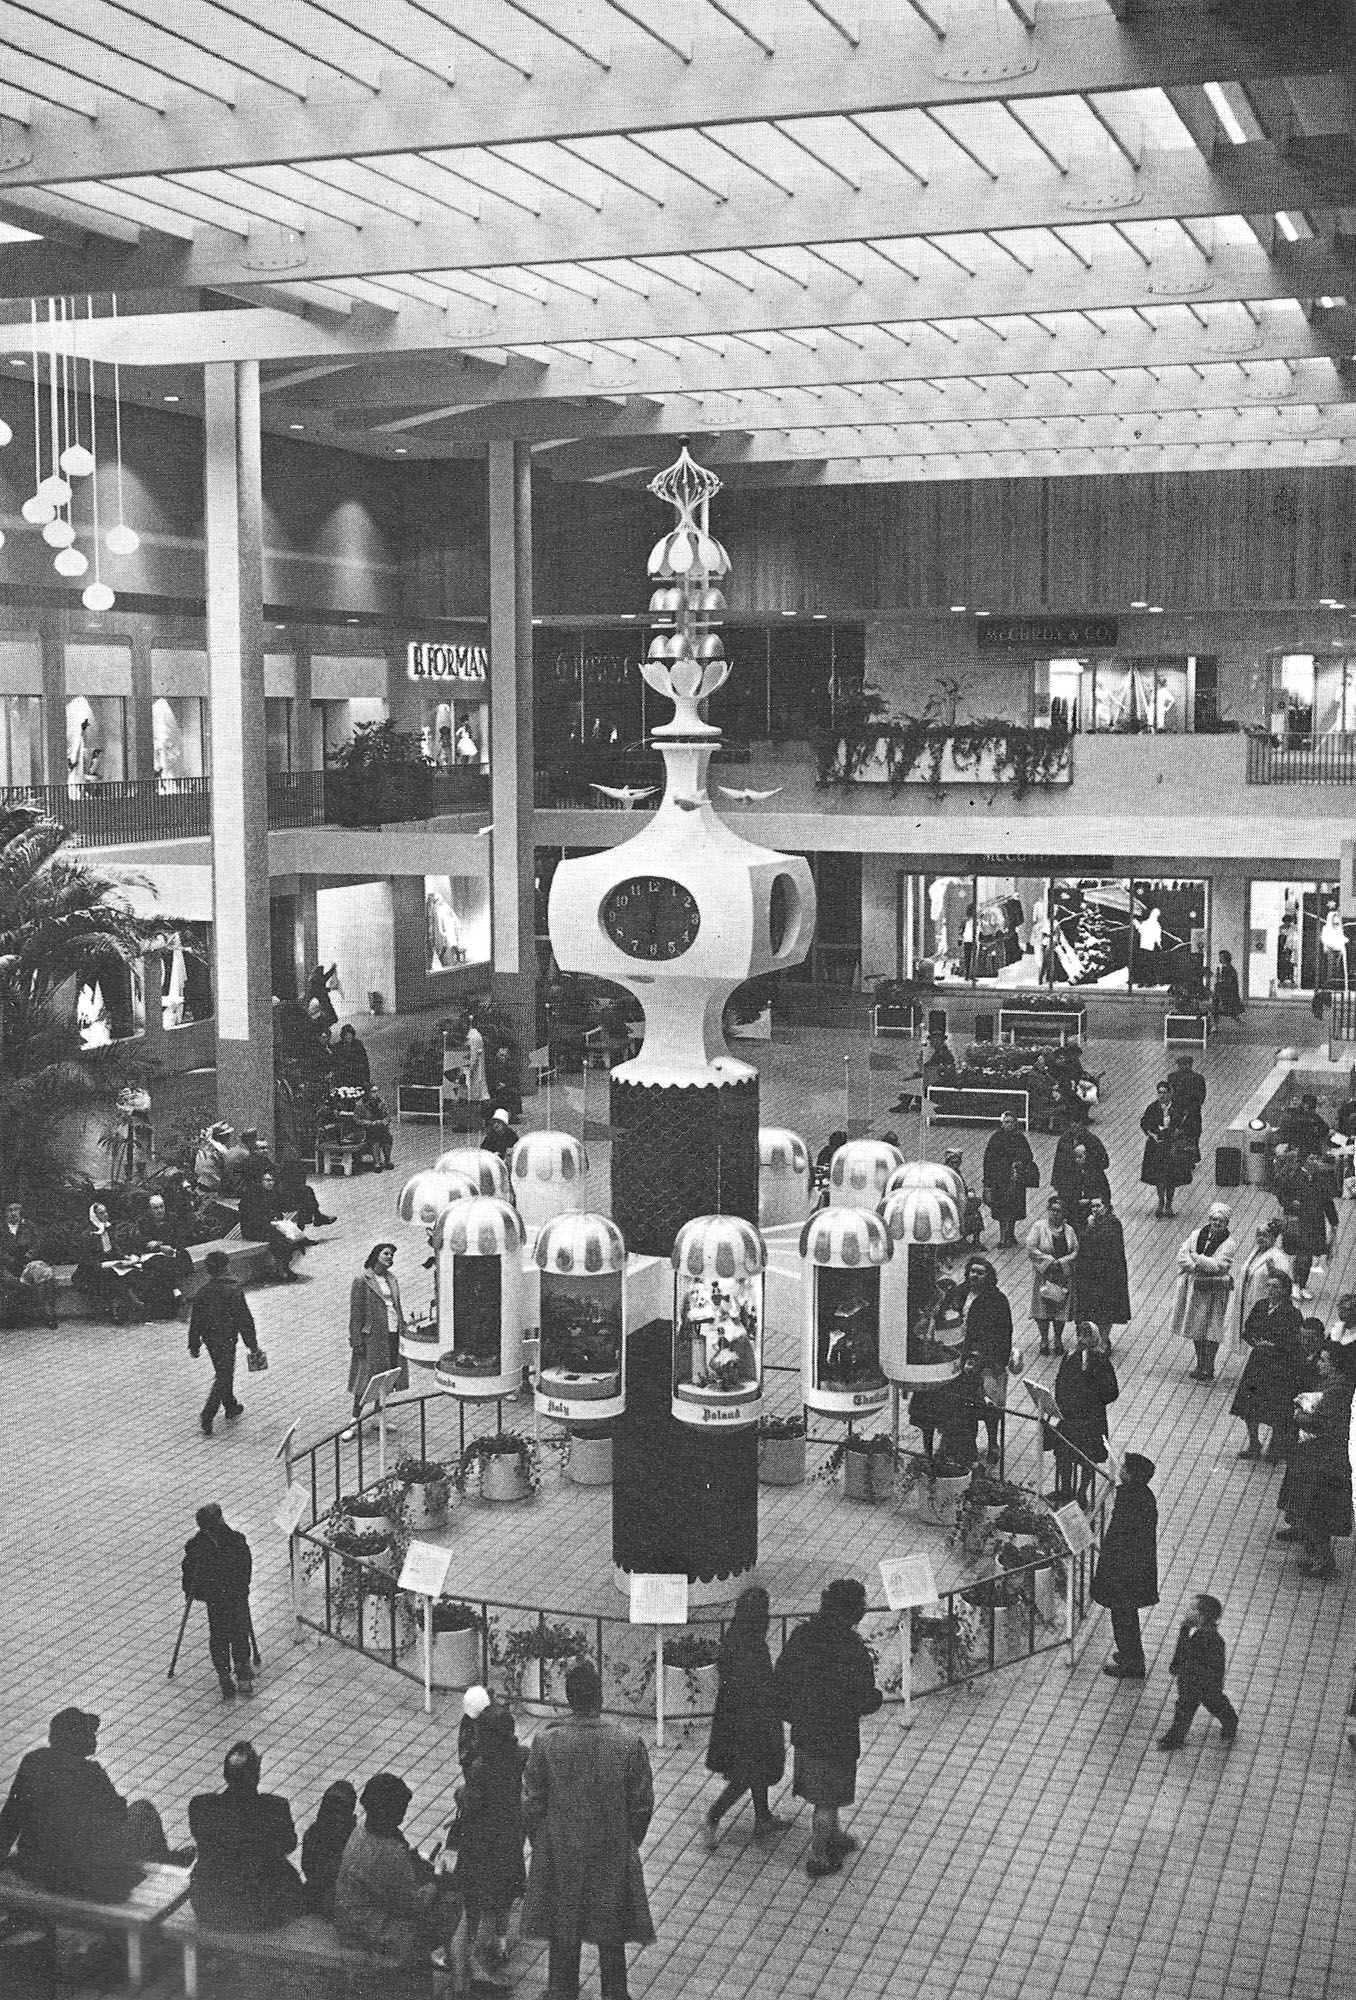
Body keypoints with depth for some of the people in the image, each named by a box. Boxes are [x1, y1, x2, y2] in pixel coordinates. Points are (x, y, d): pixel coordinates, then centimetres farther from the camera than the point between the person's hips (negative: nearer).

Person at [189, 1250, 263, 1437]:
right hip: (226, 1340, -6)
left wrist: (194, 1345, 13)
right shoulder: (234, 1290, -20)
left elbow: (195, 1320, 2)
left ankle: (231, 1406, 39)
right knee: (223, 1377, 3)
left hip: (209, 1338, 6)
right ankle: (207, 1416, -5)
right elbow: (244, 1319, -15)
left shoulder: (204, 1291, -4)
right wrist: (253, 1345, -6)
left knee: (225, 1373, 23)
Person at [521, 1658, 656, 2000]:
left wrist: (539, 1842, 9)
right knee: (612, 1936, 18)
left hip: (559, 1854, 0)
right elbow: (642, 1804, -9)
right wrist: (631, 1842, 8)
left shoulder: (546, 1741, -18)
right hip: (614, 1854, 0)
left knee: (562, 1936, 20)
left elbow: (532, 1803, -8)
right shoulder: (628, 1742, -19)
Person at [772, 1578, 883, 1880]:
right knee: (827, 1800, 11)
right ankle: (818, 1858, 23)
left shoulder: (801, 1635, -7)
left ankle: (834, 1837, 44)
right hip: (837, 1735, -6)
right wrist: (876, 1696, 2)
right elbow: (865, 1701, -20)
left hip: (804, 1730, 6)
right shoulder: (852, 1649, -25)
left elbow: (779, 1679, 1)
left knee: (825, 1794, 26)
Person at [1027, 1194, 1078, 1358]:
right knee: (1043, 1308, 0)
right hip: (1043, 1275, -3)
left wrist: (1063, 1261, -13)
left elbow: (1076, 1250, 4)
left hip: (1064, 1276, 3)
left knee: (1061, 1308, 5)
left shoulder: (1067, 1229, 7)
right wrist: (1049, 1261, -16)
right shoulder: (1039, 1227, -5)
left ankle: (1058, 1340, 19)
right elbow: (1031, 1249, -12)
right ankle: (1044, 1340, 13)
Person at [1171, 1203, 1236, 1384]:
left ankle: (1208, 1369, 8)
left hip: (1214, 1293, -5)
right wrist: (1196, 1267, -19)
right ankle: (1201, 1365, 25)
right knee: (1196, 1330, 13)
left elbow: (1217, 1265, -20)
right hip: (1194, 1289, 5)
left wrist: (1195, 1258, -15)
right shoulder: (1198, 1235, 4)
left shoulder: (1228, 1244, -10)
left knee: (1210, 1333, -1)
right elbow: (1182, 1255, -3)